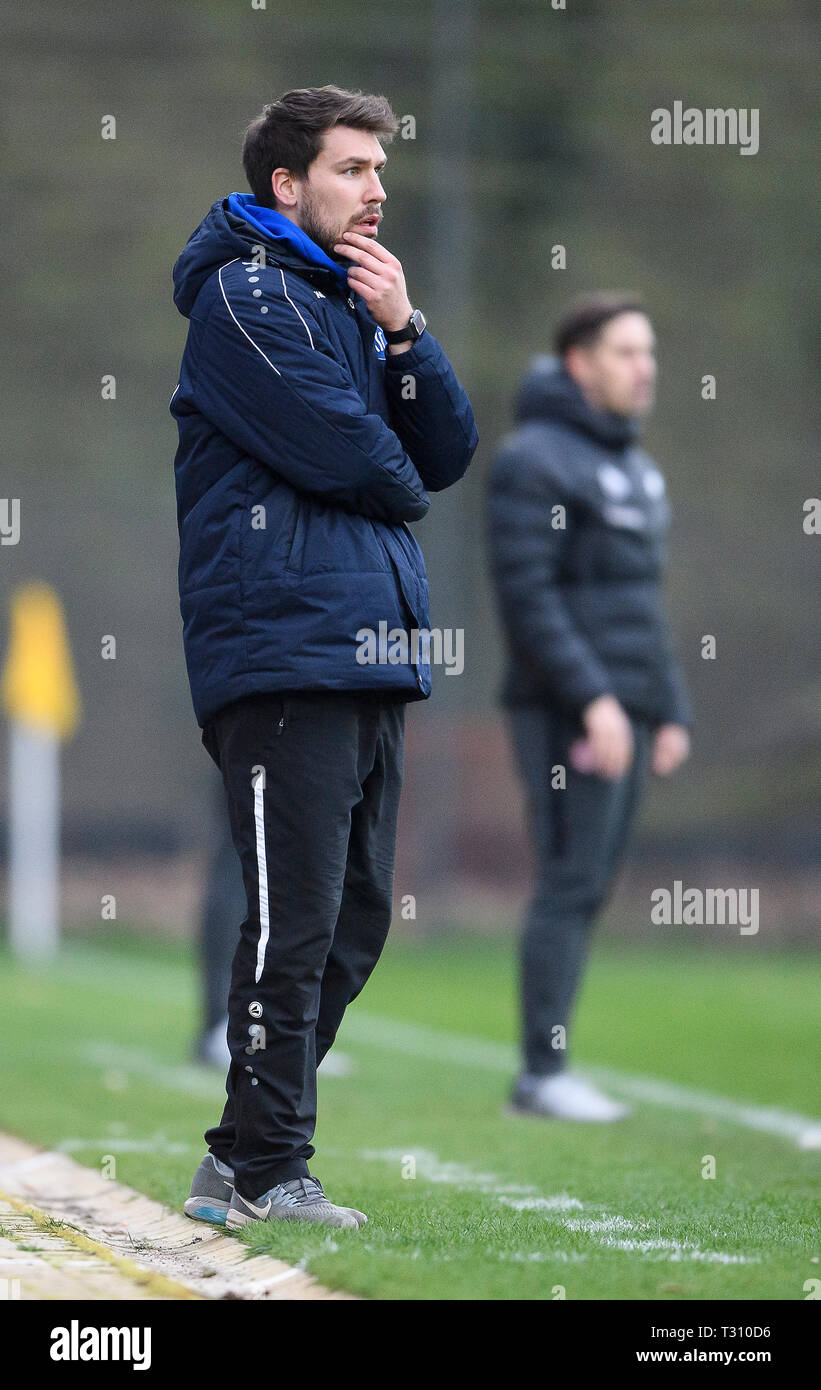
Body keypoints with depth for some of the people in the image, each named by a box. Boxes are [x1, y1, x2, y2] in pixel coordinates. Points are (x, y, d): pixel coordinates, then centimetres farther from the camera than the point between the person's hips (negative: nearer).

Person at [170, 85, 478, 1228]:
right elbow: (337, 448, -17)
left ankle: (255, 1153, 17)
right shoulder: (246, 296, -6)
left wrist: (404, 330, -1)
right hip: (284, 651, -9)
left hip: (371, 653, 9)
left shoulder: (359, 301, 21)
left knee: (355, 921, 11)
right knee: (296, 922, -11)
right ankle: (260, 1172, -7)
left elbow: (450, 455, 12)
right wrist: (403, 486, 4)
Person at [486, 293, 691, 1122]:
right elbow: (525, 590, -16)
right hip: (567, 710, -9)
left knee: (590, 890, 7)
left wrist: (672, 711, 17)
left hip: (624, 710, 9)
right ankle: (542, 1075, -8)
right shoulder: (533, 460, -8)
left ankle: (549, 1068, 9)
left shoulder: (632, 467, 20)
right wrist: (592, 698, -22)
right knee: (570, 884, -10)